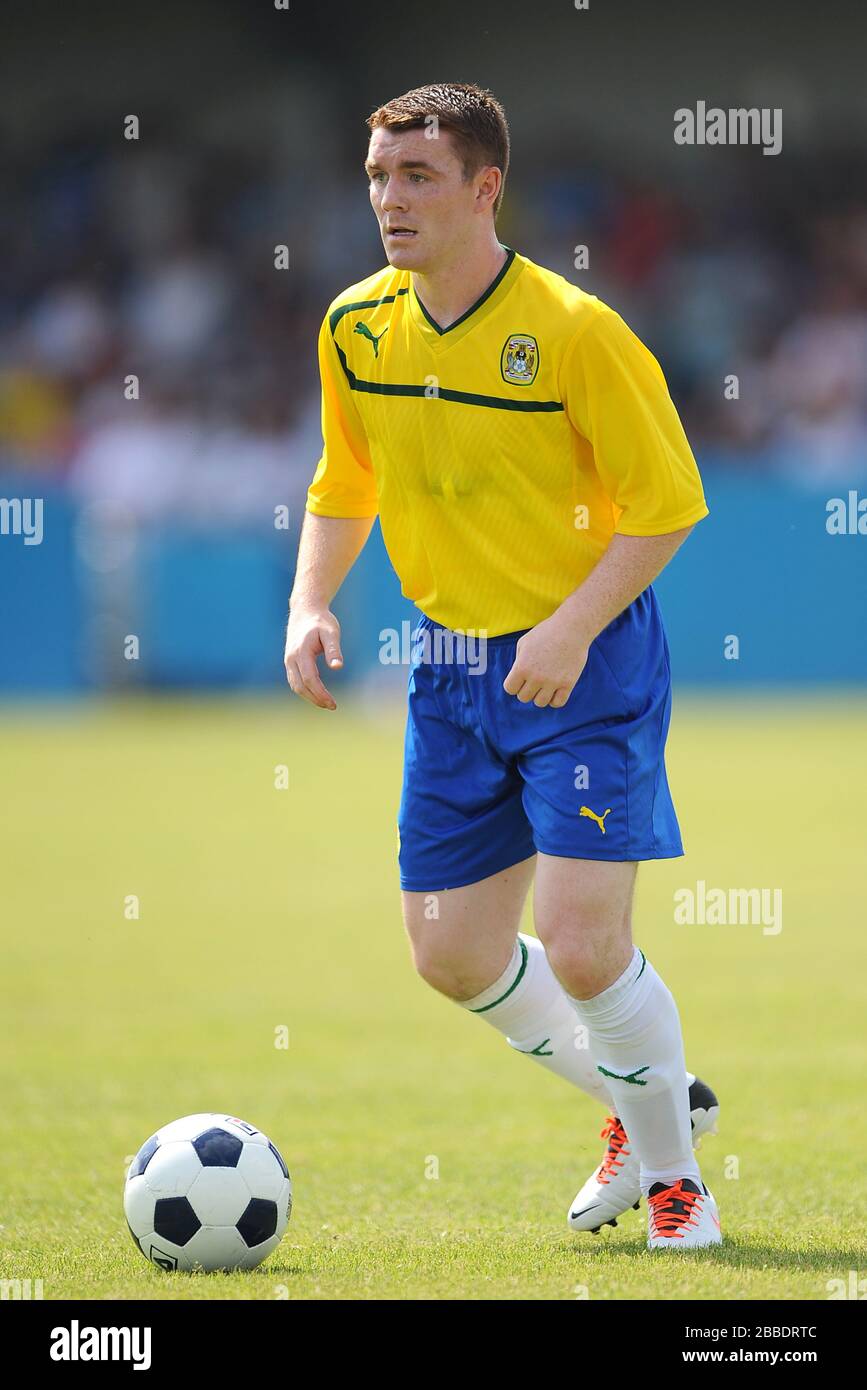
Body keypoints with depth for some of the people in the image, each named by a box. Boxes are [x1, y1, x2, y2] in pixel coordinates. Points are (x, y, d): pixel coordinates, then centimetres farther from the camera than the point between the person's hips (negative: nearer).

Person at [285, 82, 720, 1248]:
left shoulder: (573, 331, -18)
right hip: (451, 667, 6)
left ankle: (673, 1171, 11)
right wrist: (311, 605, 0)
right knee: (453, 955, 7)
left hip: (585, 662, -6)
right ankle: (645, 1105, 32)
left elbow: (668, 502, -13)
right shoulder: (357, 328, 0)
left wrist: (573, 629, -23)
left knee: (581, 943, -15)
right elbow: (344, 489, 16)